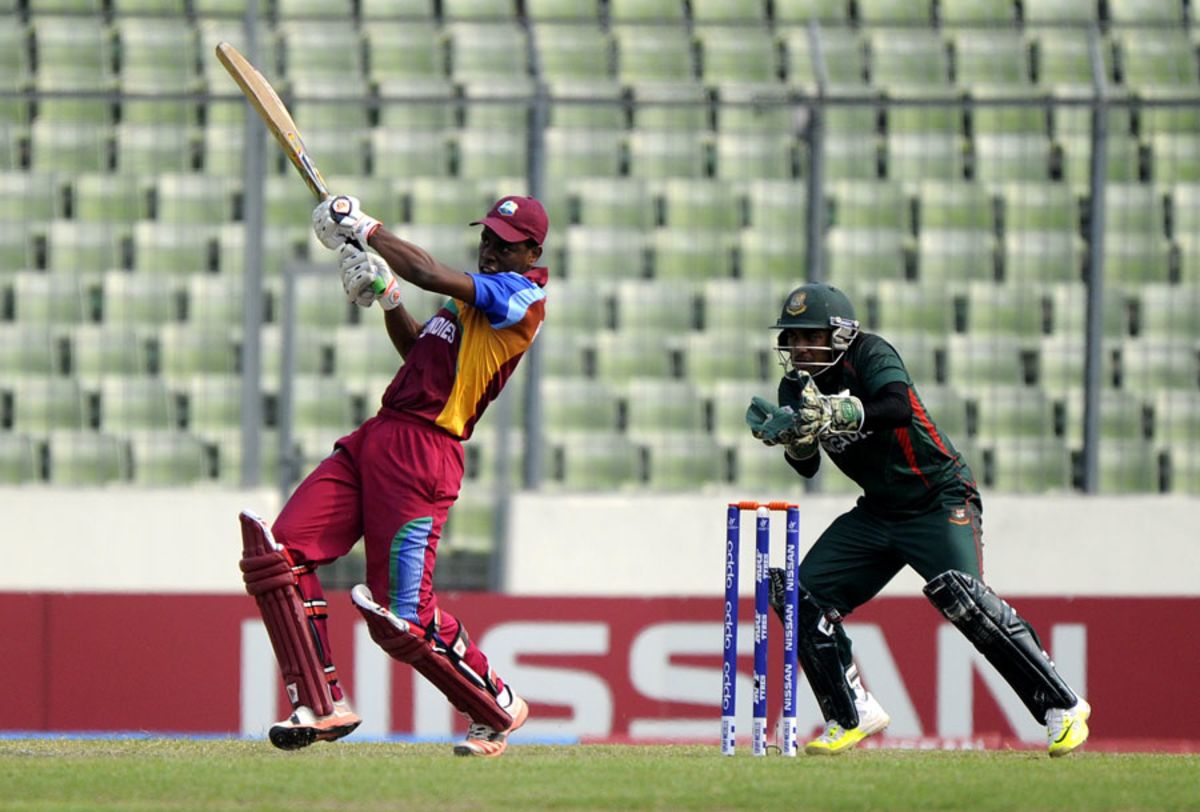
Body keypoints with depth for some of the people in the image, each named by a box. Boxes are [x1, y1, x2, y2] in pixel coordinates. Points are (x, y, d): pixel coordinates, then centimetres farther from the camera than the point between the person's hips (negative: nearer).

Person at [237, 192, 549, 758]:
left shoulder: (524, 294, -6)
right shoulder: (478, 293, 24)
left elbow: (432, 276, -17)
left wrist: (368, 231, -6)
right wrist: (386, 299, 19)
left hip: (421, 455, -9)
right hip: (375, 437, 9)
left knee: (403, 620, -12)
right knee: (279, 549, -6)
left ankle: (499, 709, 13)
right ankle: (321, 705, -2)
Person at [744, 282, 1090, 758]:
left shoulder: (870, 356, -17)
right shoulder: (797, 387, 3)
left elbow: (897, 409, -37)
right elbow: (807, 467, -1)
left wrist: (834, 414, -49)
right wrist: (789, 435, -21)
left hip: (941, 500, -8)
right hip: (878, 513, 8)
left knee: (959, 594, -28)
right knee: (802, 596, -3)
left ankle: (1061, 706, -21)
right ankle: (853, 717, 10)